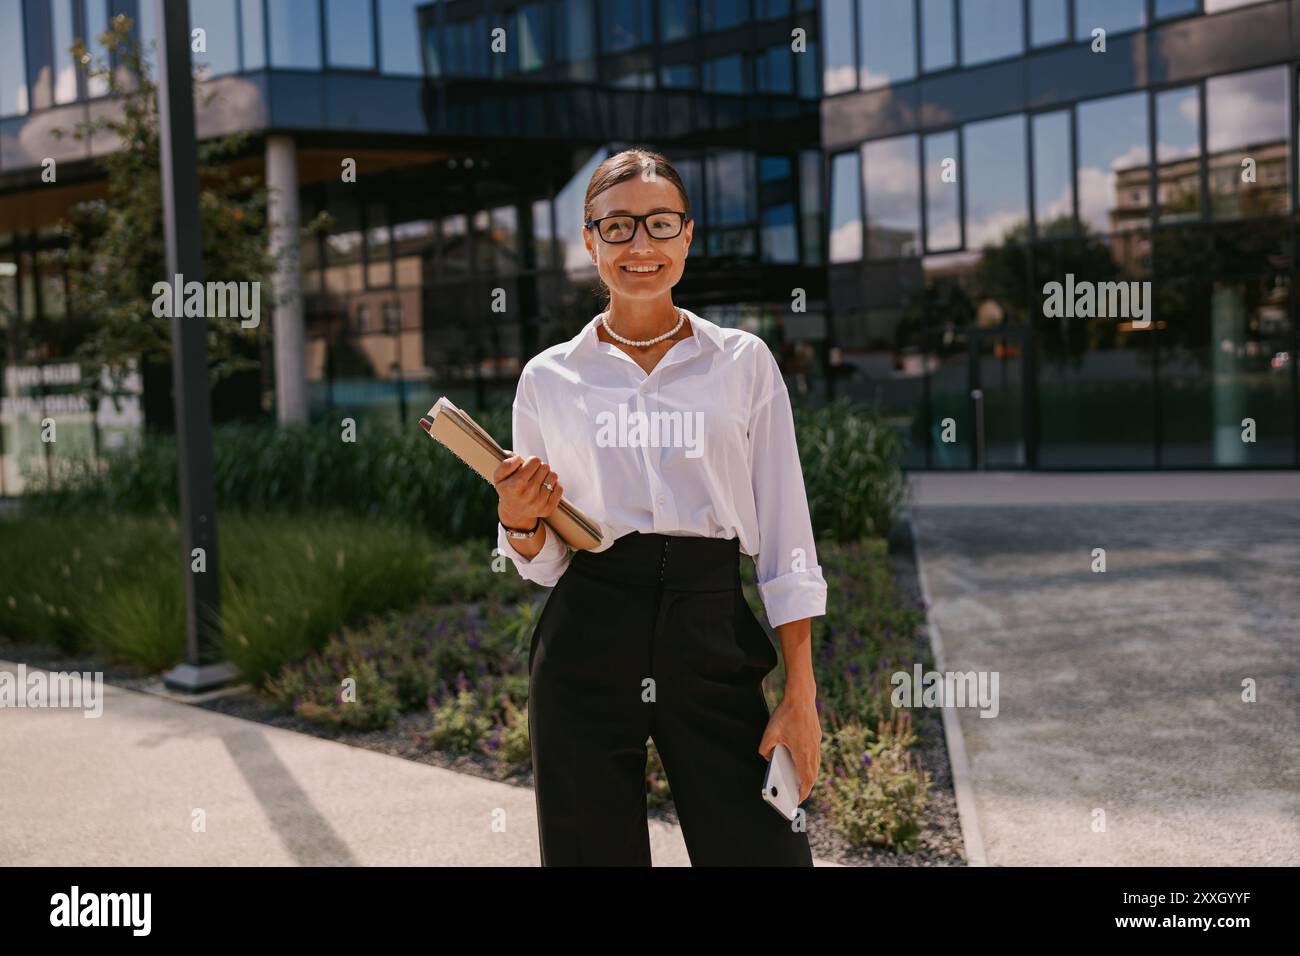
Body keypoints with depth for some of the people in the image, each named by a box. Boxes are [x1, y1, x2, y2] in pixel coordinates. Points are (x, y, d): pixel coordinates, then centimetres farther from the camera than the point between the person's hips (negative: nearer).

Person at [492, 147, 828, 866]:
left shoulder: (743, 362, 5)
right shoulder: (548, 378, 7)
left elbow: (786, 537, 2)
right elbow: (541, 562, 11)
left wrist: (801, 697, -4)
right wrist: (519, 521, -11)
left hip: (711, 638, 0)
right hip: (587, 645, 1)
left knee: (761, 850, 0)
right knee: (594, 852, 8)